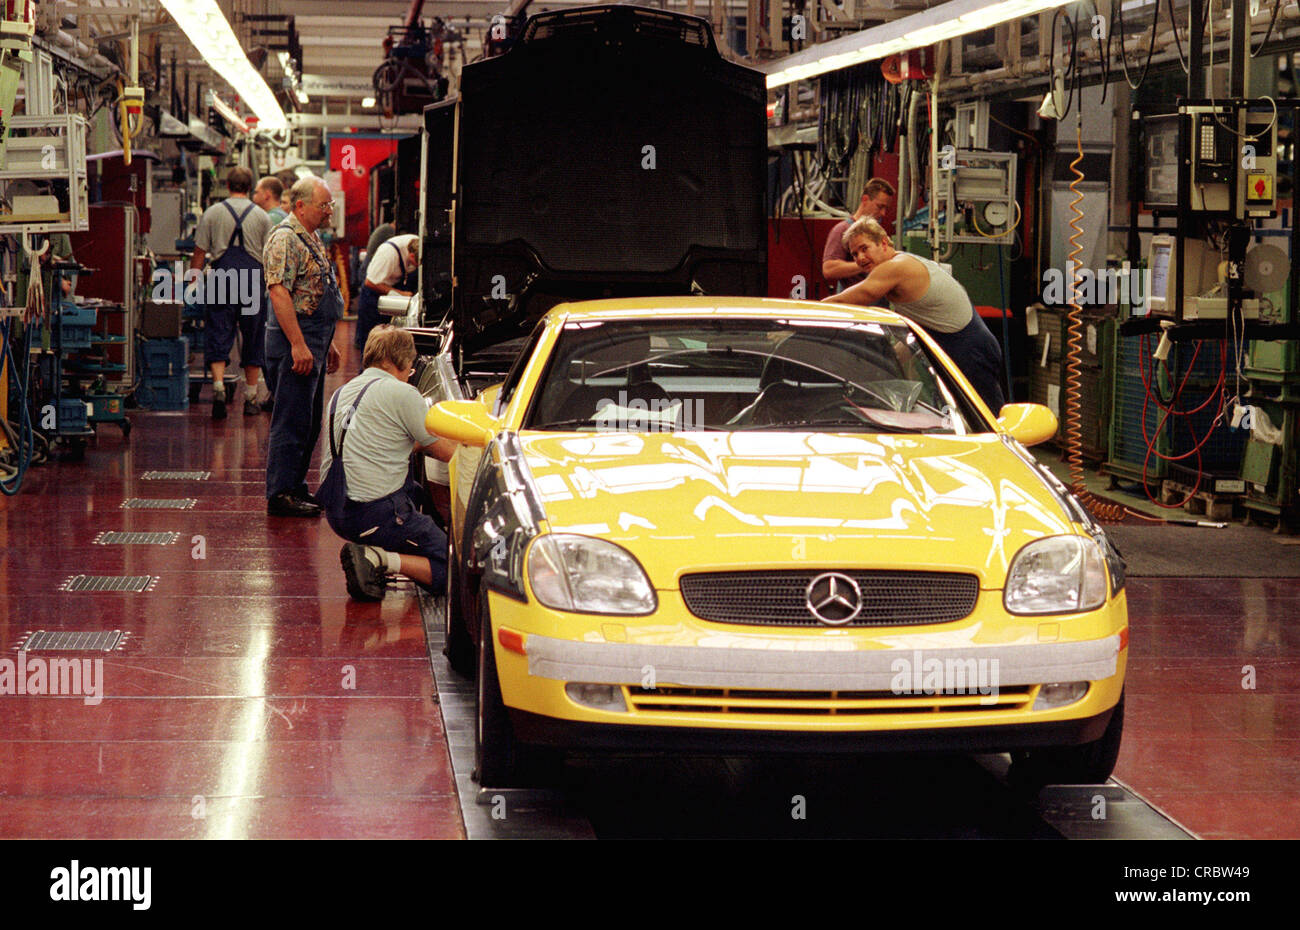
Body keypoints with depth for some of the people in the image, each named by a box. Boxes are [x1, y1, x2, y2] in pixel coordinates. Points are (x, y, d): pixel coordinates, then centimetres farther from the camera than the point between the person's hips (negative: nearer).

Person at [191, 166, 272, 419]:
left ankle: (218, 386, -21)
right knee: (253, 340, 9)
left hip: (221, 277, 0)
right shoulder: (261, 216, 5)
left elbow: (199, 252, 4)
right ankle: (251, 396, 12)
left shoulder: (212, 213, 4)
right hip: (254, 280, 0)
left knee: (218, 337, -1)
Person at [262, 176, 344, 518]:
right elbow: (279, 293, -22)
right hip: (294, 341, -10)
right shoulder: (285, 240, -14)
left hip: (314, 343, 10)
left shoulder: (312, 240, 18)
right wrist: (298, 344, -26)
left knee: (309, 421, 14)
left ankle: (296, 487, 23)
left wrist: (328, 344, 25)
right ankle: (280, 494, -4)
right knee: (292, 421, -8)